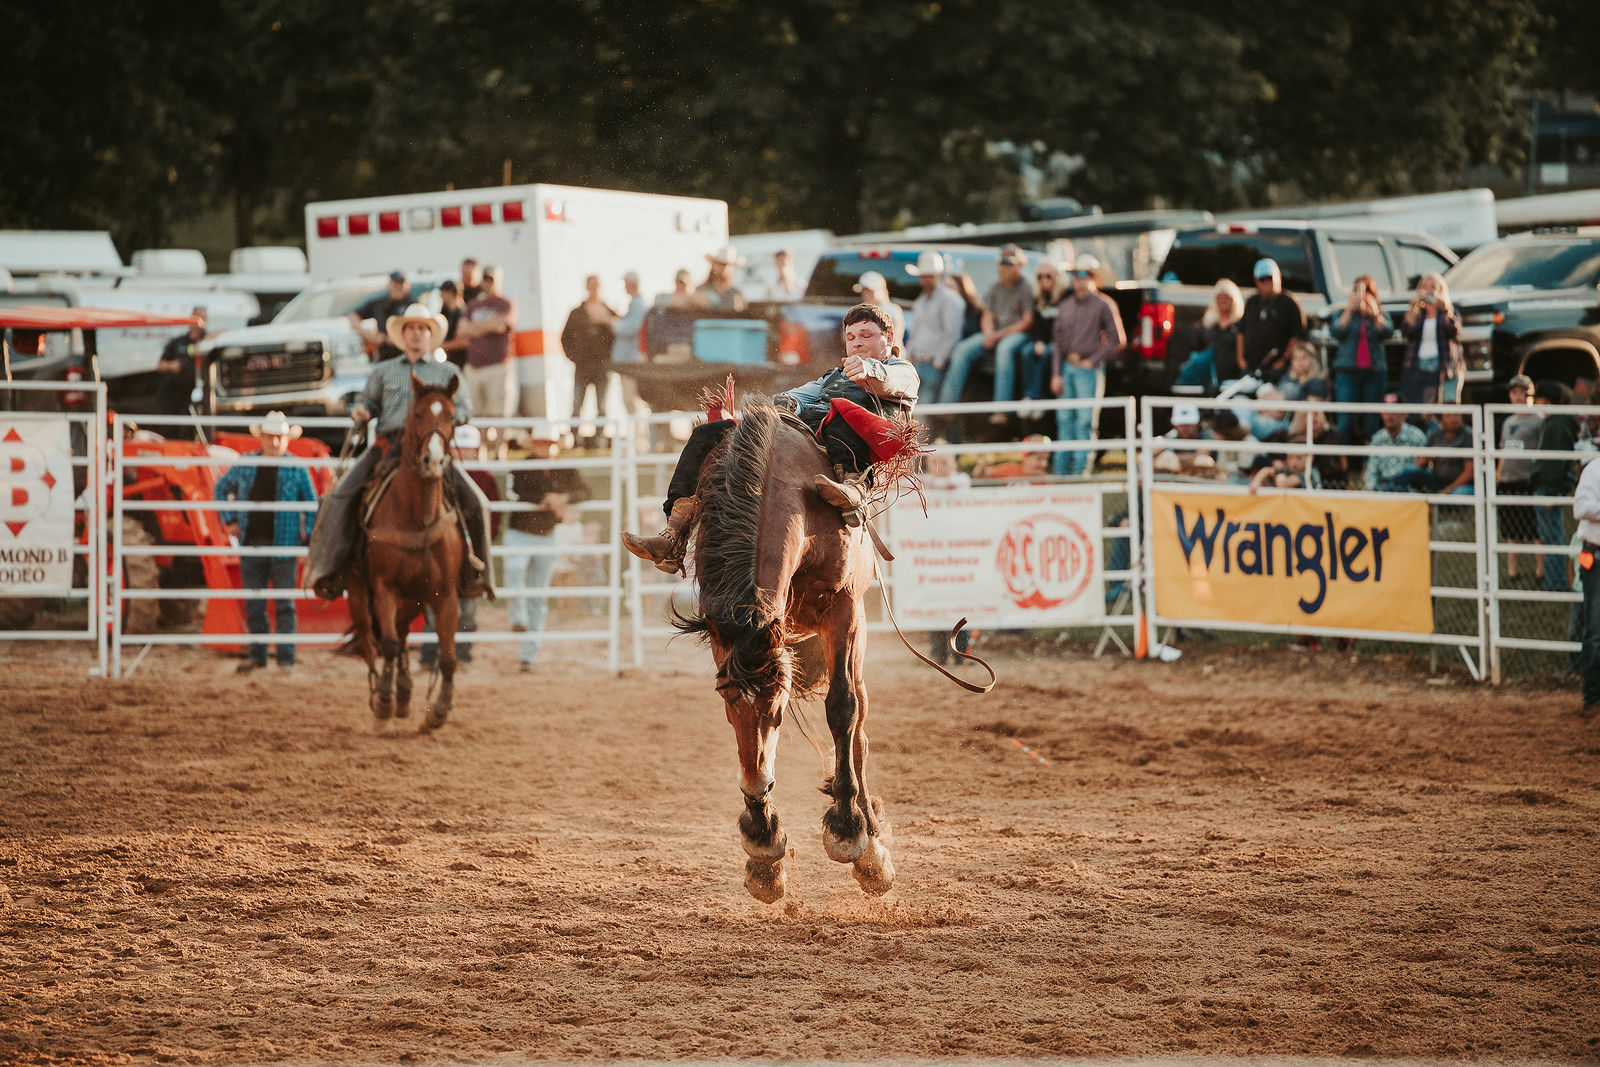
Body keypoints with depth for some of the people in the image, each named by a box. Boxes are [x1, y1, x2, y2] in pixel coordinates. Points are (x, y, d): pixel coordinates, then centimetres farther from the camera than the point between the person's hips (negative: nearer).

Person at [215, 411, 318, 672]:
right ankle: (257, 655, 18)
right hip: (251, 543, 3)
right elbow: (222, 489, 20)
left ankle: (286, 657, 8)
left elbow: (311, 506, 3)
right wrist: (229, 520, 10)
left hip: (283, 546, -3)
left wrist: (308, 538, -6)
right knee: (253, 604, 8)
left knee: (284, 604, 2)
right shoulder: (245, 467, 5)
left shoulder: (297, 469, -2)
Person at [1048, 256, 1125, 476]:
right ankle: (1061, 470, 11)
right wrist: (1056, 374, 7)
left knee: (1085, 422, -7)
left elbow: (1117, 340, -4)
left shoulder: (1103, 305, -3)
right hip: (1067, 367, 6)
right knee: (1065, 420, 7)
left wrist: (1093, 360, -9)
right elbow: (1059, 342, 16)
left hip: (1089, 369, -6)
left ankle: (1081, 470, -5)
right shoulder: (1065, 307, 14)